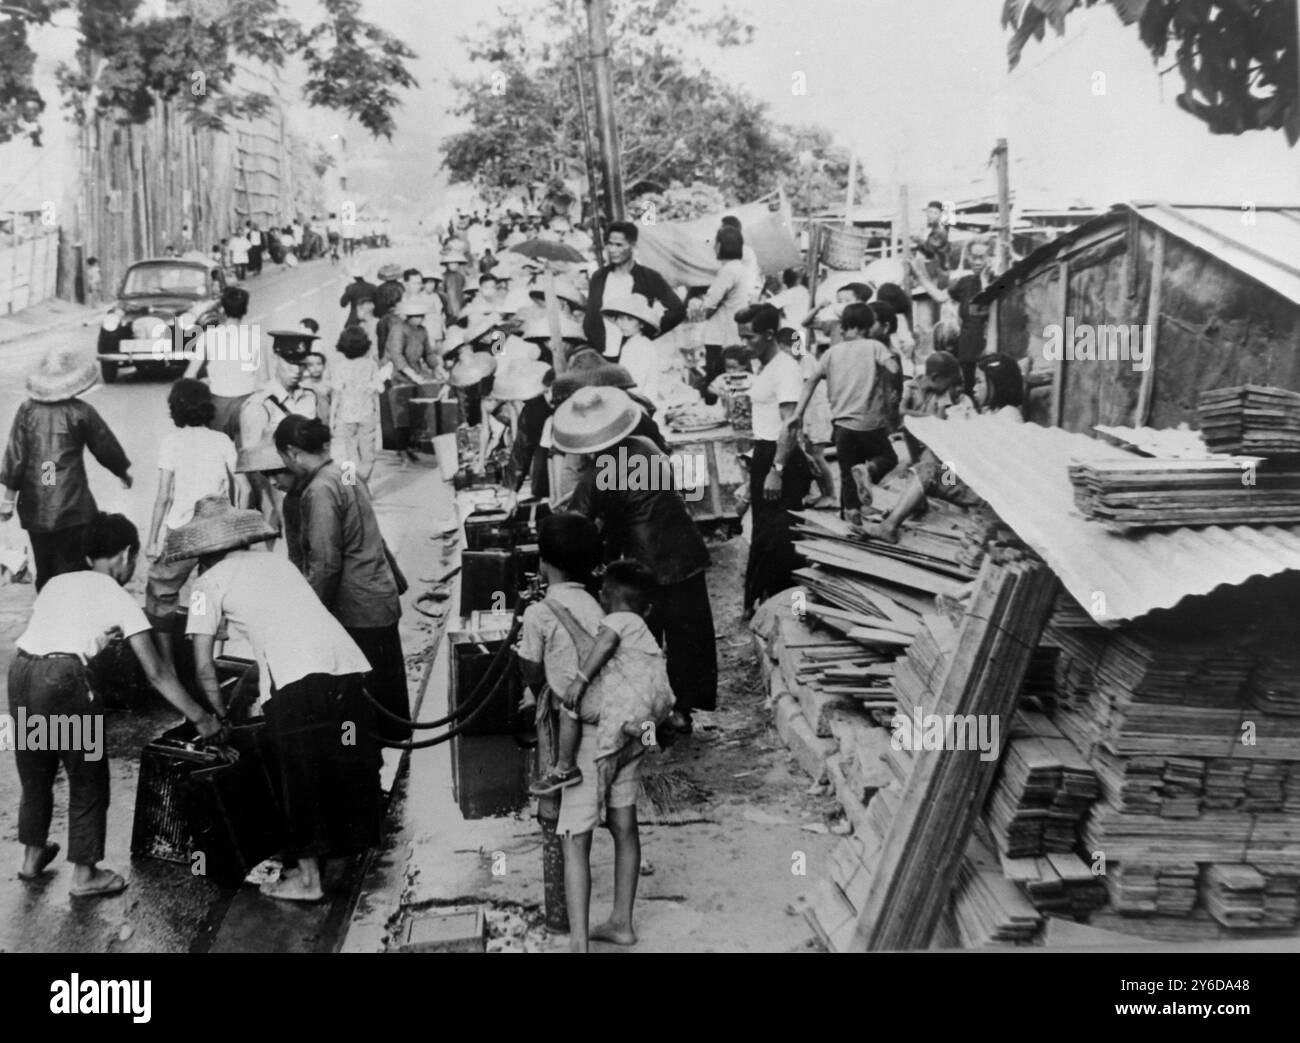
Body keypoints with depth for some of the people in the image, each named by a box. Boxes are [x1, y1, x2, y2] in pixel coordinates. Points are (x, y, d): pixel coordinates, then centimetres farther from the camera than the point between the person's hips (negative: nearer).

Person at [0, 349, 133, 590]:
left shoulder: (27, 410, 1)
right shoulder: (80, 412, -7)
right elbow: (105, 446, 4)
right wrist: (124, 472, 22)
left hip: (34, 507, 4)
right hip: (71, 507, -4)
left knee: (43, 570, 16)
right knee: (70, 567, 1)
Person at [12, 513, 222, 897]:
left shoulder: (57, 582, 23)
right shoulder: (118, 599, 8)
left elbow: (37, 635, 17)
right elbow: (156, 673, 4)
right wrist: (199, 717, 8)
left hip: (19, 670, 6)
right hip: (63, 678, -6)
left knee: (34, 771, 25)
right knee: (87, 778, 12)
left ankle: (33, 856, 42)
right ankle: (85, 874, 20)